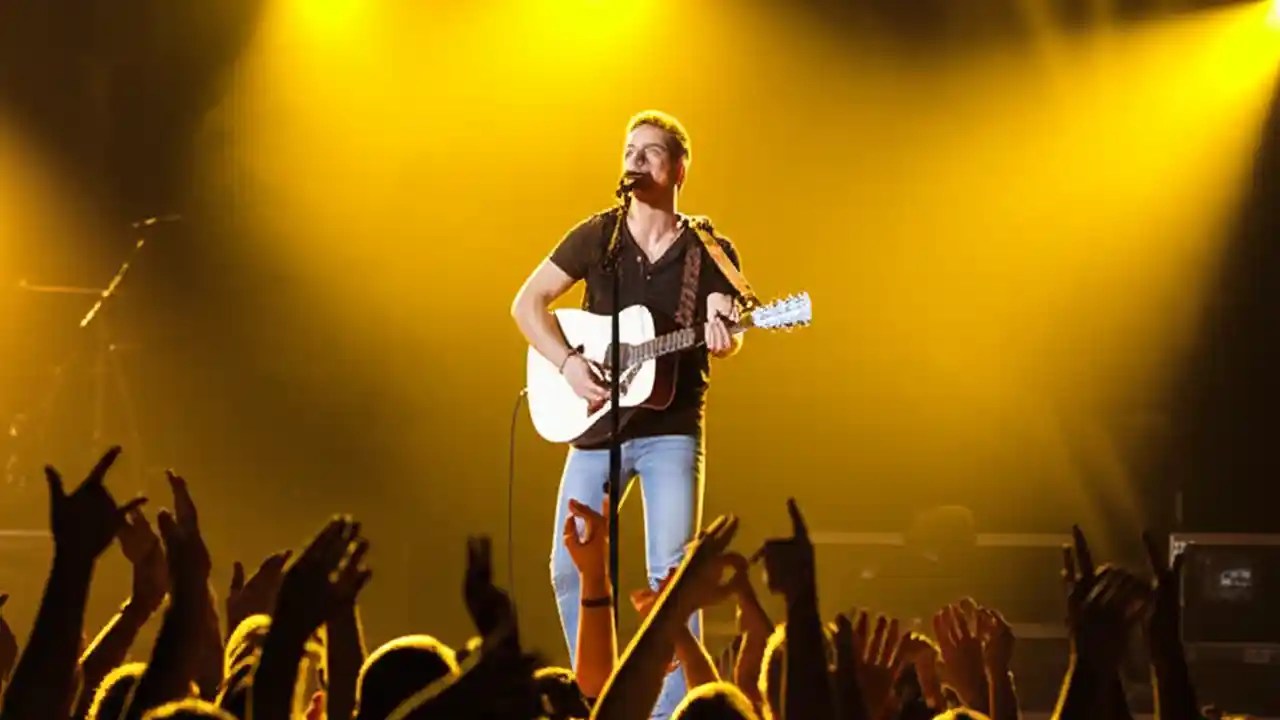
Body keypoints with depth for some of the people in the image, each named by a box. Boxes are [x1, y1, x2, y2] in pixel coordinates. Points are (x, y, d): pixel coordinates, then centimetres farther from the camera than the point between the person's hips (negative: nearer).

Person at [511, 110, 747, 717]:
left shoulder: (709, 251, 0)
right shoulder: (597, 236, 2)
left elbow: (729, 339, 3)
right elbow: (528, 302, 2)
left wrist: (721, 334, -21)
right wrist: (567, 363, -13)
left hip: (672, 429, -2)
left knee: (671, 570, -12)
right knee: (570, 568, 1)